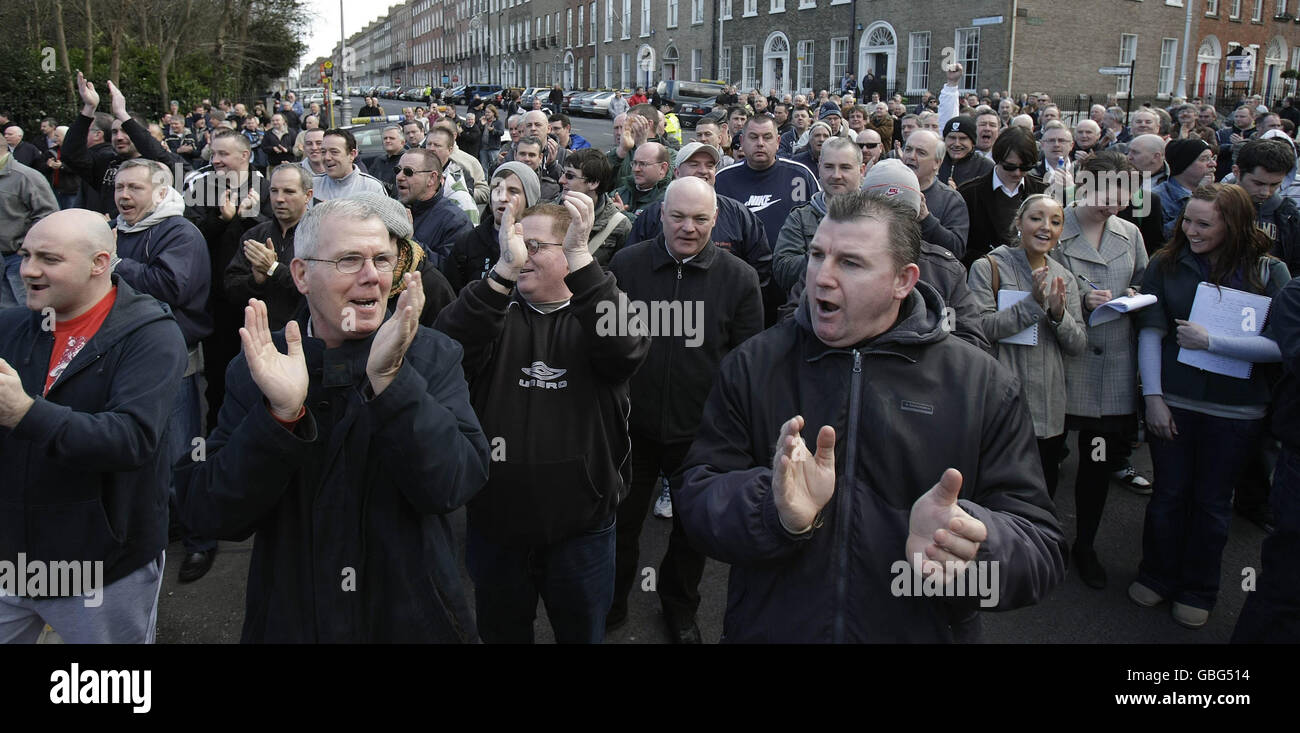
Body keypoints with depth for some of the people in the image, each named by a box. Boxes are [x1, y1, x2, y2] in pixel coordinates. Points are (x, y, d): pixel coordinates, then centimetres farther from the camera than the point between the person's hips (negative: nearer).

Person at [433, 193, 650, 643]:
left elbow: (626, 350, -26)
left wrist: (580, 255, -33)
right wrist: (503, 269, -31)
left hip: (582, 526, -1)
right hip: (495, 525, 2)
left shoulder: (600, 307, -2)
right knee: (502, 633, 20)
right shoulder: (496, 309, 2)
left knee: (582, 632, 19)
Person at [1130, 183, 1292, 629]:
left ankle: (1197, 591, 30)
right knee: (1169, 493, 12)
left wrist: (1209, 342, -18)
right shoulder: (1166, 265, -2)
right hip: (1173, 401, 1)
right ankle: (1157, 576, 33)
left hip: (1236, 409, 0)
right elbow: (1150, 332, -3)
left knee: (1212, 501, 13)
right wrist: (1153, 397, -9)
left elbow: (1280, 345, -13)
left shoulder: (1269, 273, -5)